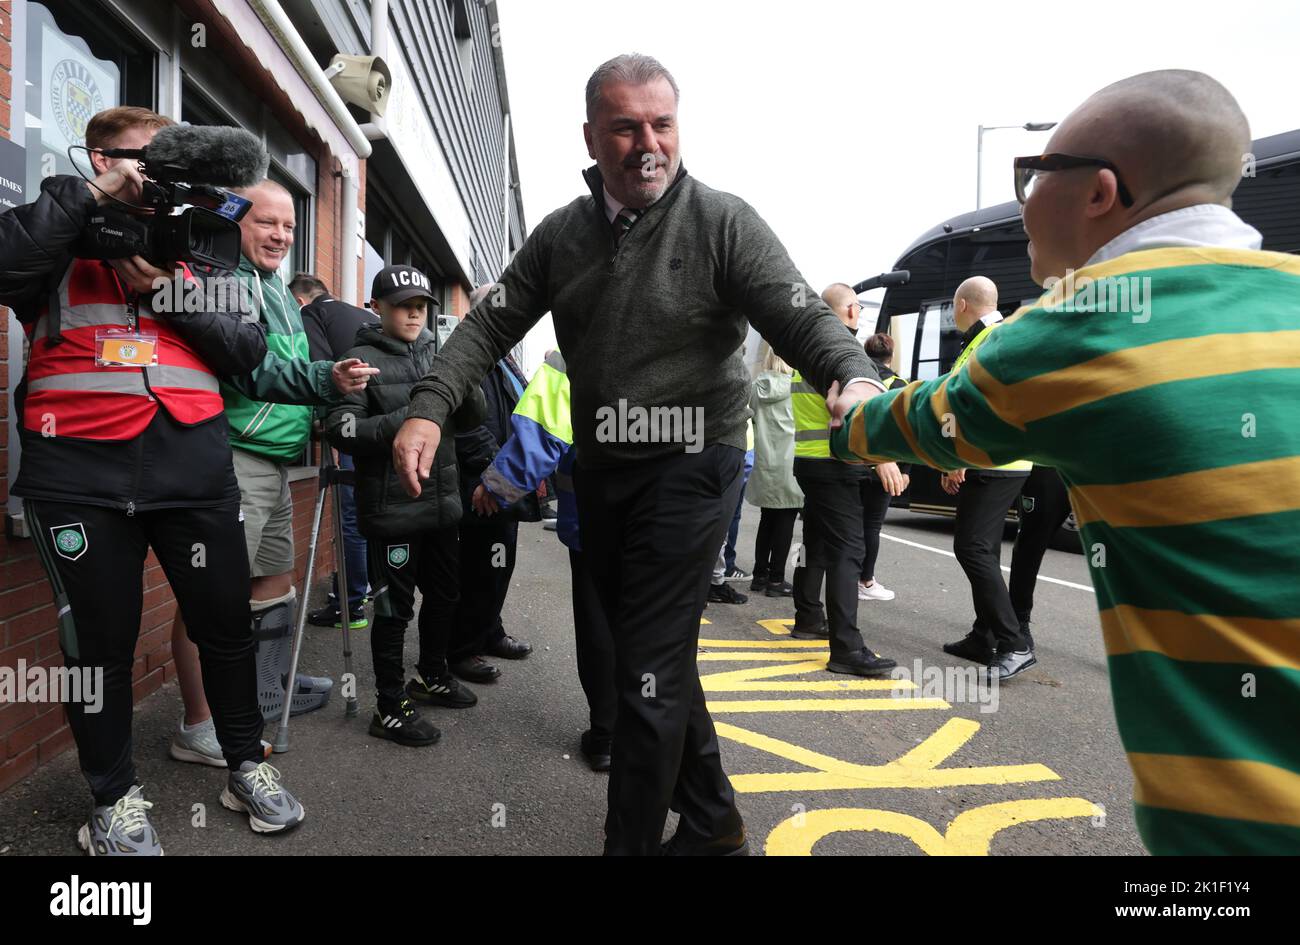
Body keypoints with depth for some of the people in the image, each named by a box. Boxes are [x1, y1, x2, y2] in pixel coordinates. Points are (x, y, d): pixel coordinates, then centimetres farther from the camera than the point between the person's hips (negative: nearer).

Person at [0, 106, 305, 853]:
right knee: (100, 635, 6)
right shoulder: (61, 238, 10)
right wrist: (94, 195, -11)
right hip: (79, 469, -2)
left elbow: (248, 350, 6)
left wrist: (166, 293, -5)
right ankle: (116, 799, 24)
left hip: (193, 464, 2)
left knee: (226, 620, 7)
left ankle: (247, 765, 26)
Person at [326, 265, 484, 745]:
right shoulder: (363, 359, -6)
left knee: (445, 594, 19)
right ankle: (390, 708, 18)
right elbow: (340, 430, -16)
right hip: (392, 507, -6)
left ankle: (431, 676, 41)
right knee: (395, 606, 2)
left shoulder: (437, 354, 11)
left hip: (442, 501, 7)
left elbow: (474, 417, 8)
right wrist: (405, 421, -25)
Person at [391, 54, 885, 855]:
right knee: (653, 654, 16)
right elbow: (492, 325, 5)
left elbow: (801, 317, -15)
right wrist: (431, 409, -10)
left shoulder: (723, 222, -7)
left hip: (690, 467, -6)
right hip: (600, 472, 6)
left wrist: (855, 378, -36)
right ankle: (711, 819, 37)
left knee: (651, 671, -4)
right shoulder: (561, 235, 7)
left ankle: (632, 840, 16)